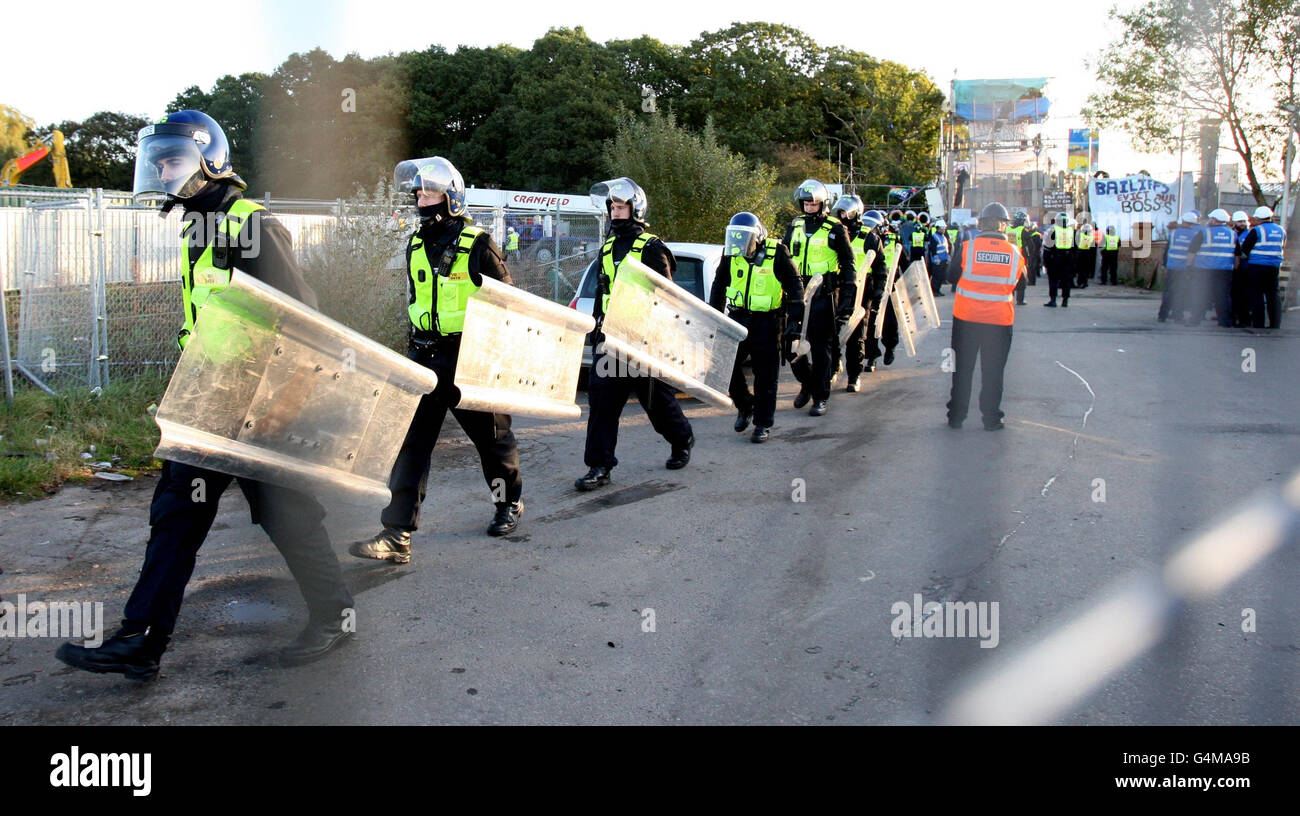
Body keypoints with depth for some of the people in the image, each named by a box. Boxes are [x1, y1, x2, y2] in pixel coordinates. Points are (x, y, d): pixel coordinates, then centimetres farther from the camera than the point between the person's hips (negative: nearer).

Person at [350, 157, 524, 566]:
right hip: (425, 359, 5)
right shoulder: (416, 246, 9)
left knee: (492, 437, 12)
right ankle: (397, 536, -7)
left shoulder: (477, 245, -10)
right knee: (410, 442, -5)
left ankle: (509, 503, 38)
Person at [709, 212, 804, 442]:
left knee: (765, 376, 1)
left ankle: (763, 424, 10)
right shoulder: (730, 255, 0)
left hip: (767, 323, -4)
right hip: (738, 318, 4)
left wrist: (795, 318, -7)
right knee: (727, 365, 0)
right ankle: (744, 406, 24)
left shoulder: (777, 253, -10)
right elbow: (719, 286, 14)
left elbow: (795, 286, -3)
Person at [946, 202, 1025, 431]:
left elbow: (952, 277, 2)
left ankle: (956, 416, 17)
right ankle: (991, 418, 13)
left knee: (963, 368, 12)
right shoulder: (1015, 253, -4)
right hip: (1000, 320, 0)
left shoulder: (968, 247, -9)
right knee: (992, 371, 9)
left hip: (966, 317, 0)